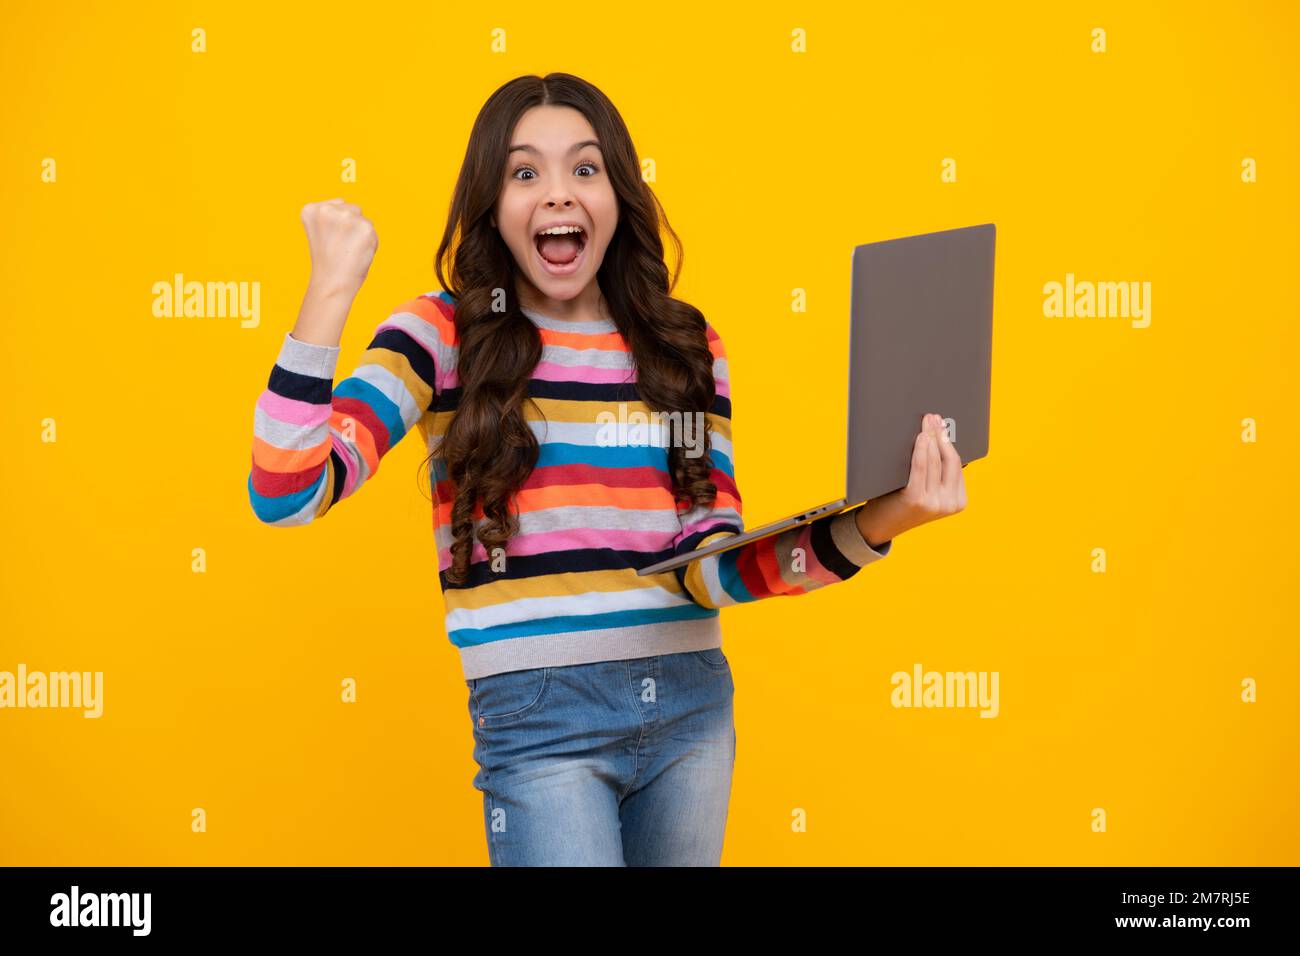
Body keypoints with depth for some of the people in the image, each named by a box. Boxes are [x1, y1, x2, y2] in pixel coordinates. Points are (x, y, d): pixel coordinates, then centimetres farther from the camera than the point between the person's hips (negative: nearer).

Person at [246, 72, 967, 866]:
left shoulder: (687, 344, 6)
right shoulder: (445, 335, -4)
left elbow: (713, 567, 0)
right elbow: (287, 494, -15)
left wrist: (873, 526, -15)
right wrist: (334, 286, -17)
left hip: (692, 707, 4)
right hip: (538, 718, -4)